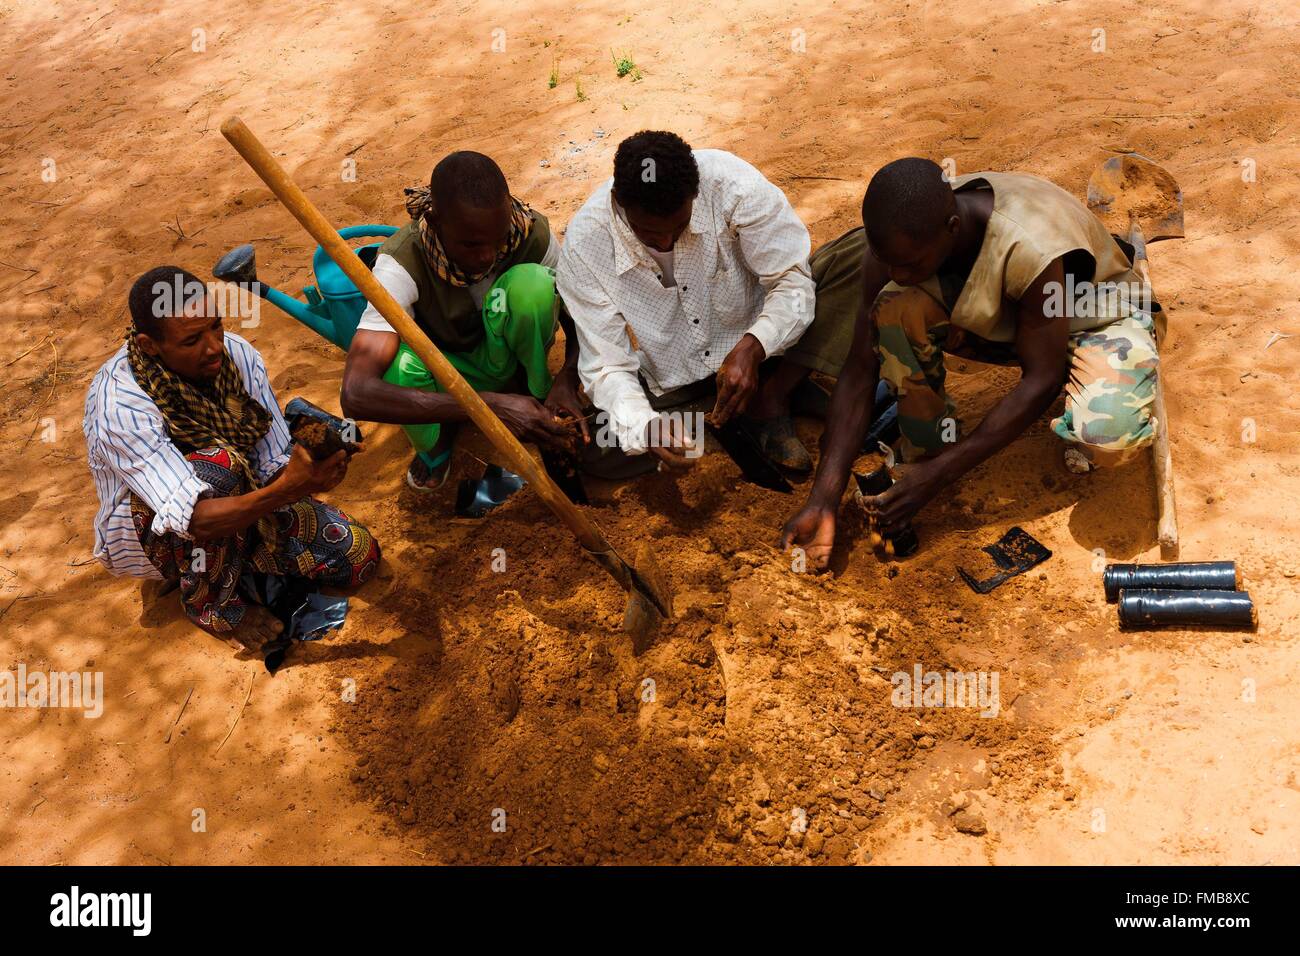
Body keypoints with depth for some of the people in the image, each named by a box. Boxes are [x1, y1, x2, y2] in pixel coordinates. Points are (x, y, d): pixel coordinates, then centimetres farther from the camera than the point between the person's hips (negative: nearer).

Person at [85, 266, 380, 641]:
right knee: (218, 465, -38)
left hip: (240, 497, 5)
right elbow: (196, 520, -43)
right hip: (151, 530, -4)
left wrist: (299, 474, -33)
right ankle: (210, 601, -13)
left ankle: (233, 558, 11)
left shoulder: (238, 354, -18)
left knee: (359, 555, -10)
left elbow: (275, 464, -12)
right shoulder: (119, 403, -34)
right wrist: (288, 489, -55)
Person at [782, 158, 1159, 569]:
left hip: (1099, 316, -4)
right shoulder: (901, 237, -24)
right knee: (893, 306, -28)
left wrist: (941, 472, -33)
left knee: (1107, 435, -38)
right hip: (999, 318, 4)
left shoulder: (1033, 249, -40)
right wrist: (822, 501, -28)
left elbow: (1041, 379, -30)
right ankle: (925, 446, -7)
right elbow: (860, 372, -22)